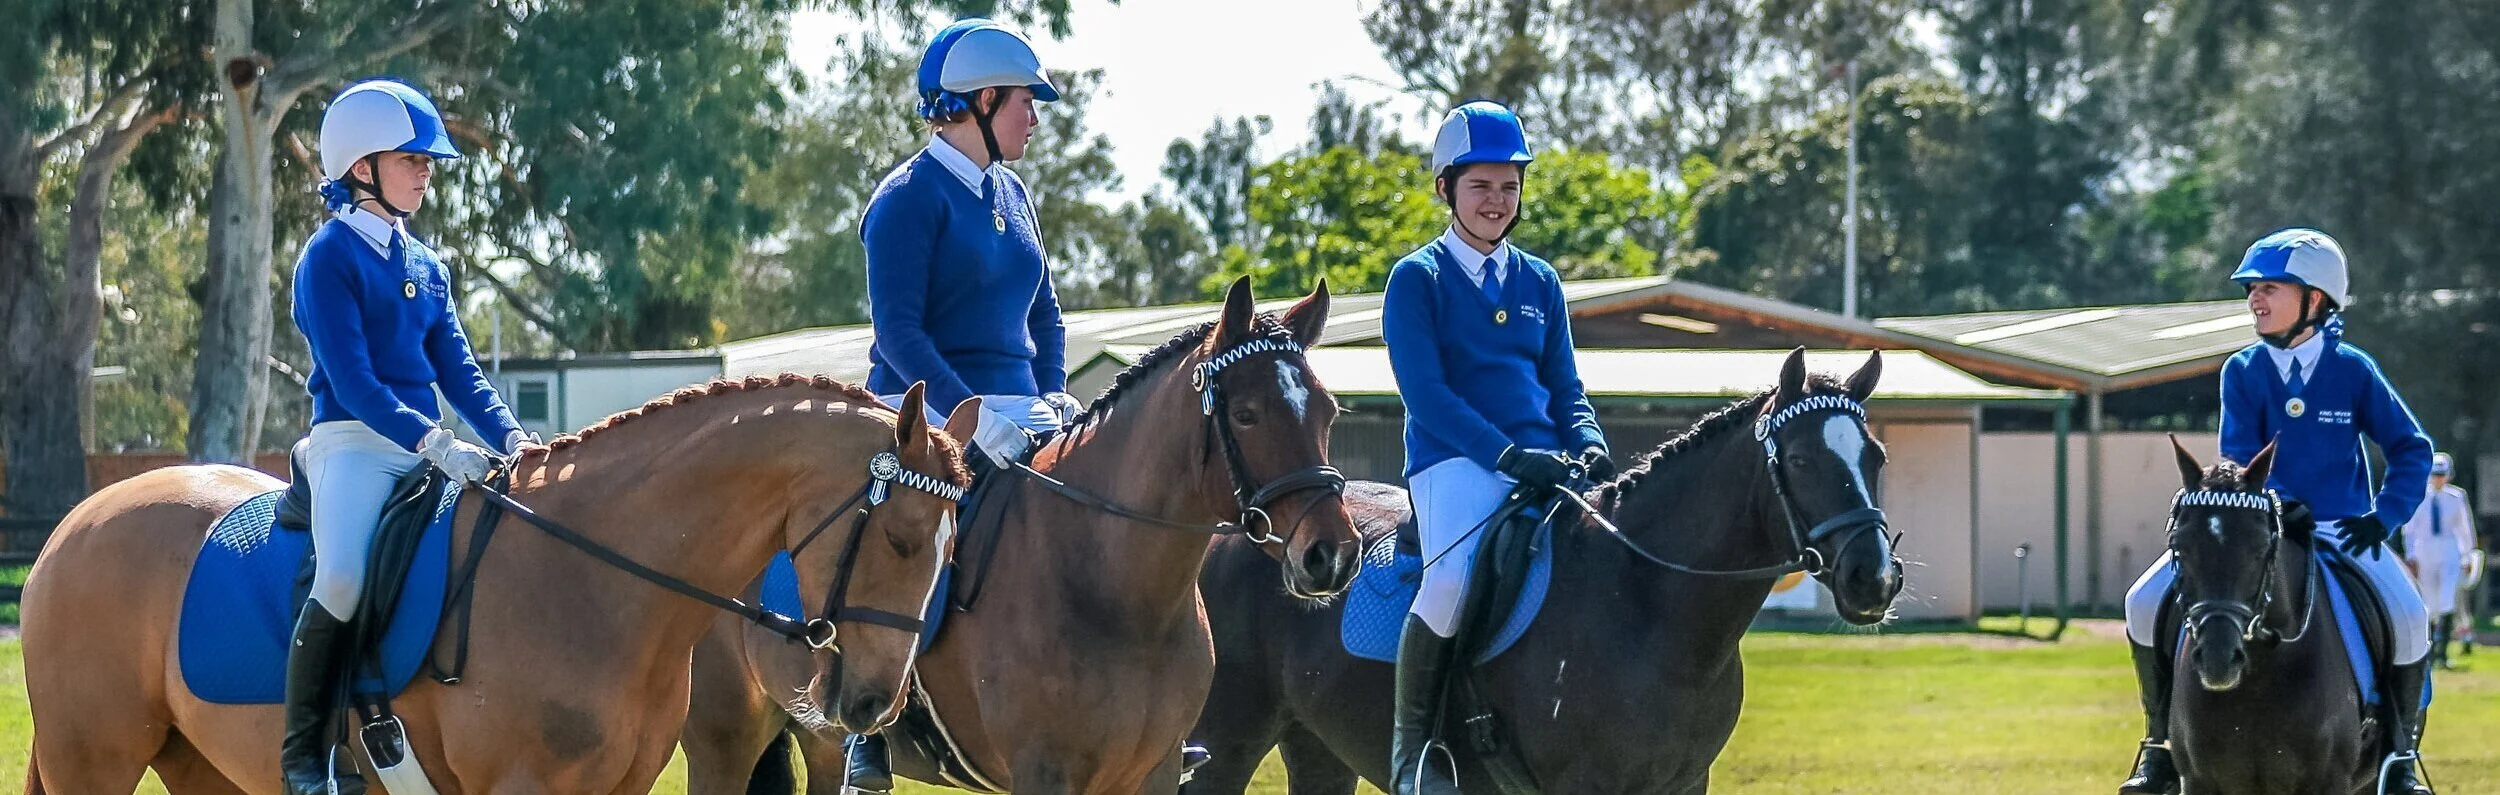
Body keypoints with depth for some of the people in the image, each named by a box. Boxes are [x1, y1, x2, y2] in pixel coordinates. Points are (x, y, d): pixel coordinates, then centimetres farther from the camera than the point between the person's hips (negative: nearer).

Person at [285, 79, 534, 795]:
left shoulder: (426, 266, 18)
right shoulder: (330, 258, -5)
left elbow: (458, 372, 15)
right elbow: (352, 381, -14)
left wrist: (511, 438, -3)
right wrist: (433, 443, -25)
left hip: (428, 446, 8)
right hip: (353, 440, -8)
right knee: (343, 580, -32)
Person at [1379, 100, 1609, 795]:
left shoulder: (1540, 283, 20)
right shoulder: (1417, 279, 4)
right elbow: (1424, 391, -7)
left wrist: (1589, 447, -4)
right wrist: (1508, 454, -19)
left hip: (1546, 466, 6)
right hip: (1455, 464, -6)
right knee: (1454, 576, -35)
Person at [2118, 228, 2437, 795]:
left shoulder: (2352, 369, -4)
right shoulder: (2243, 372, 0)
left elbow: (2411, 448, 1)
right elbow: (2240, 462, -4)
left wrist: (2384, 516, -11)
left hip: (2341, 529, -2)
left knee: (2409, 618, -29)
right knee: (2146, 604, -16)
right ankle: (2163, 743, 0)